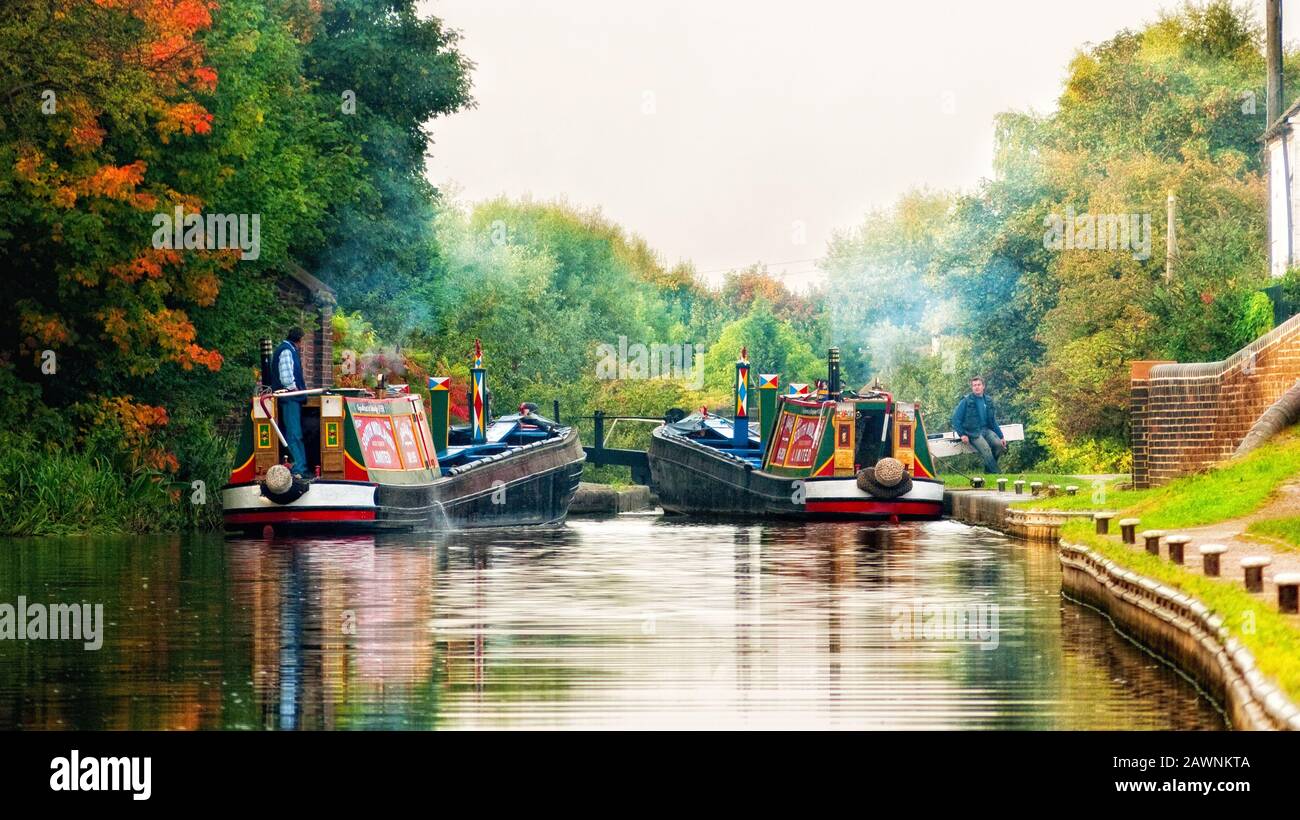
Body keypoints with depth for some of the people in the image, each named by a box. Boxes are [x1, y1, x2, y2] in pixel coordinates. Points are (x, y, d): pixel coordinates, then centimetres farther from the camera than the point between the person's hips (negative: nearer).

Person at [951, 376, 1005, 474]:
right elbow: (956, 418, -3)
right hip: (973, 432, -5)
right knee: (985, 448, -29)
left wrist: (1001, 436, 11)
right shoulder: (966, 401, -3)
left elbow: (993, 422, 18)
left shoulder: (988, 401, 12)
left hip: (986, 430, 5)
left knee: (999, 444, -21)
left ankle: (989, 469, -2)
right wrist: (962, 434, -11)